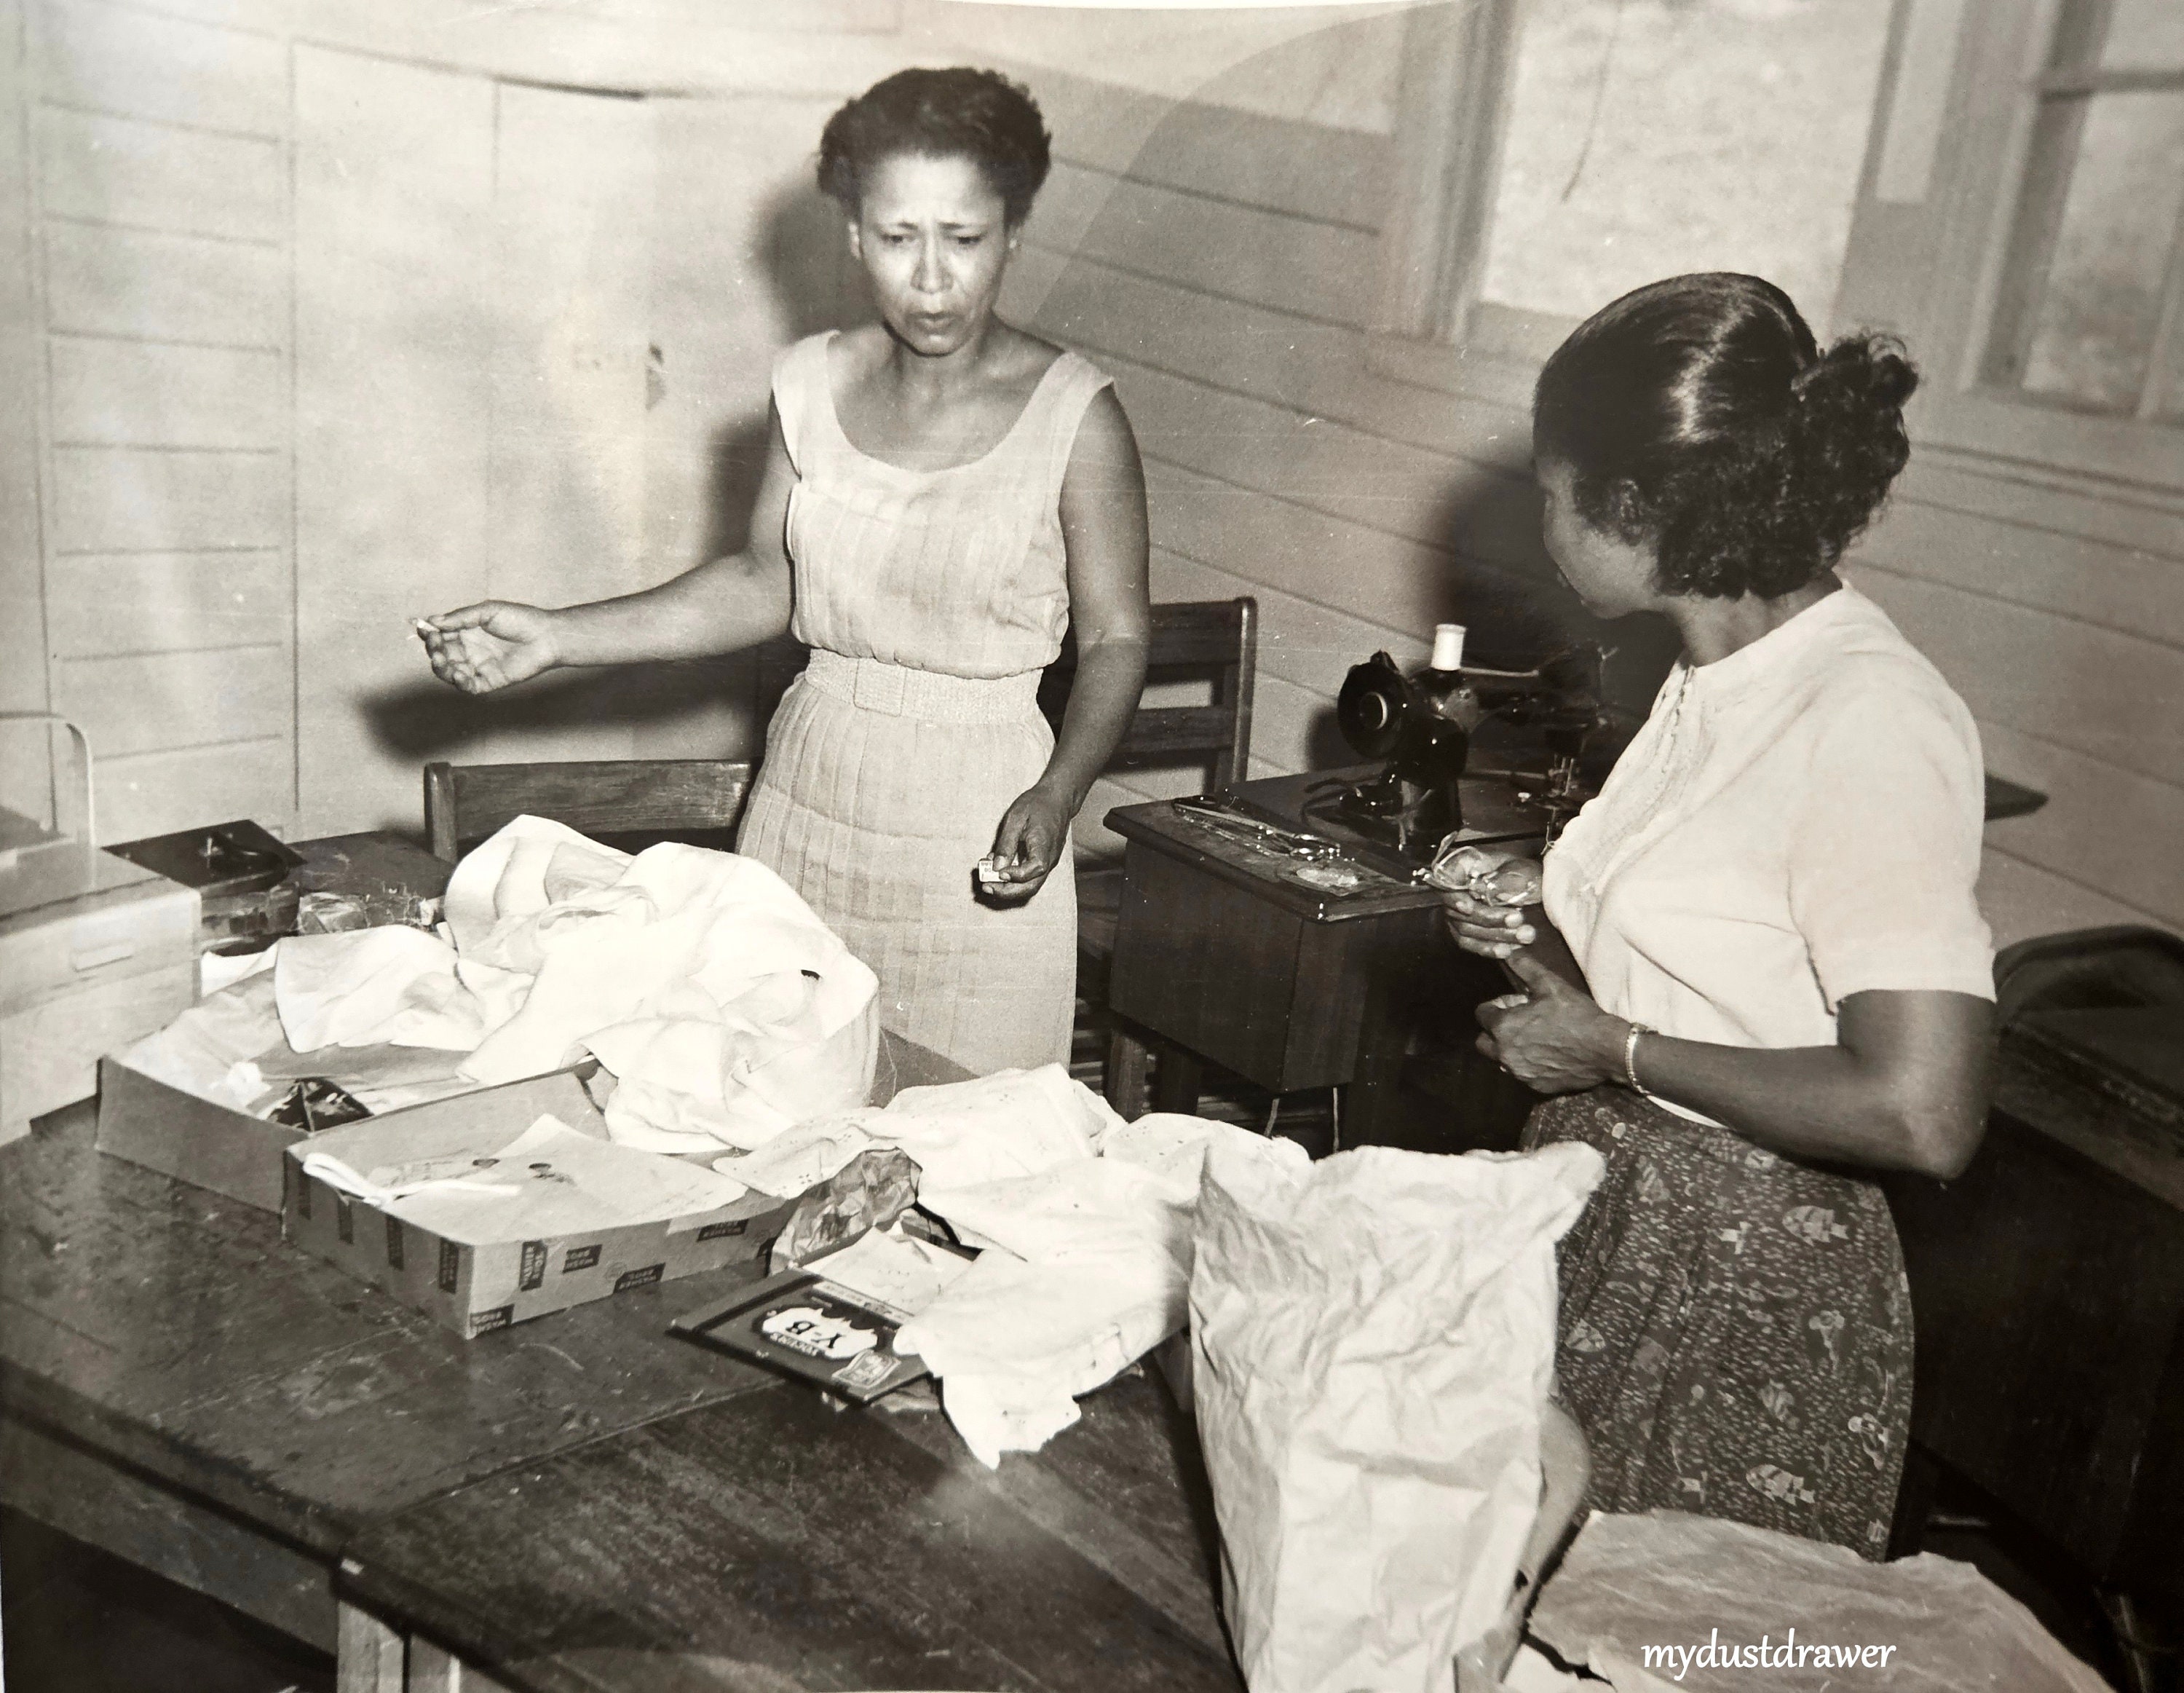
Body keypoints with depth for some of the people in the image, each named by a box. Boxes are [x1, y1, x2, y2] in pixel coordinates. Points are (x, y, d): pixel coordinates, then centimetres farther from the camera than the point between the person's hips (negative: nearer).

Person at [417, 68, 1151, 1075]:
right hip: (804, 813, 4)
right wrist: (556, 638, 4)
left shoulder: (1073, 416, -9)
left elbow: (1116, 638, -5)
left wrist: (1055, 798, -21)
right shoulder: (813, 385, 3)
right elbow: (766, 583, 10)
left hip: (975, 842, -3)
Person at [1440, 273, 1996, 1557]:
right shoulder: (1718, 680, 6)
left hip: (1745, 1286, -8)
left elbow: (1921, 1114, -26)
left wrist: (1616, 1048, -17)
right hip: (1601, 1214, 8)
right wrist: (1550, 949, 5)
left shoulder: (1873, 720, -21)